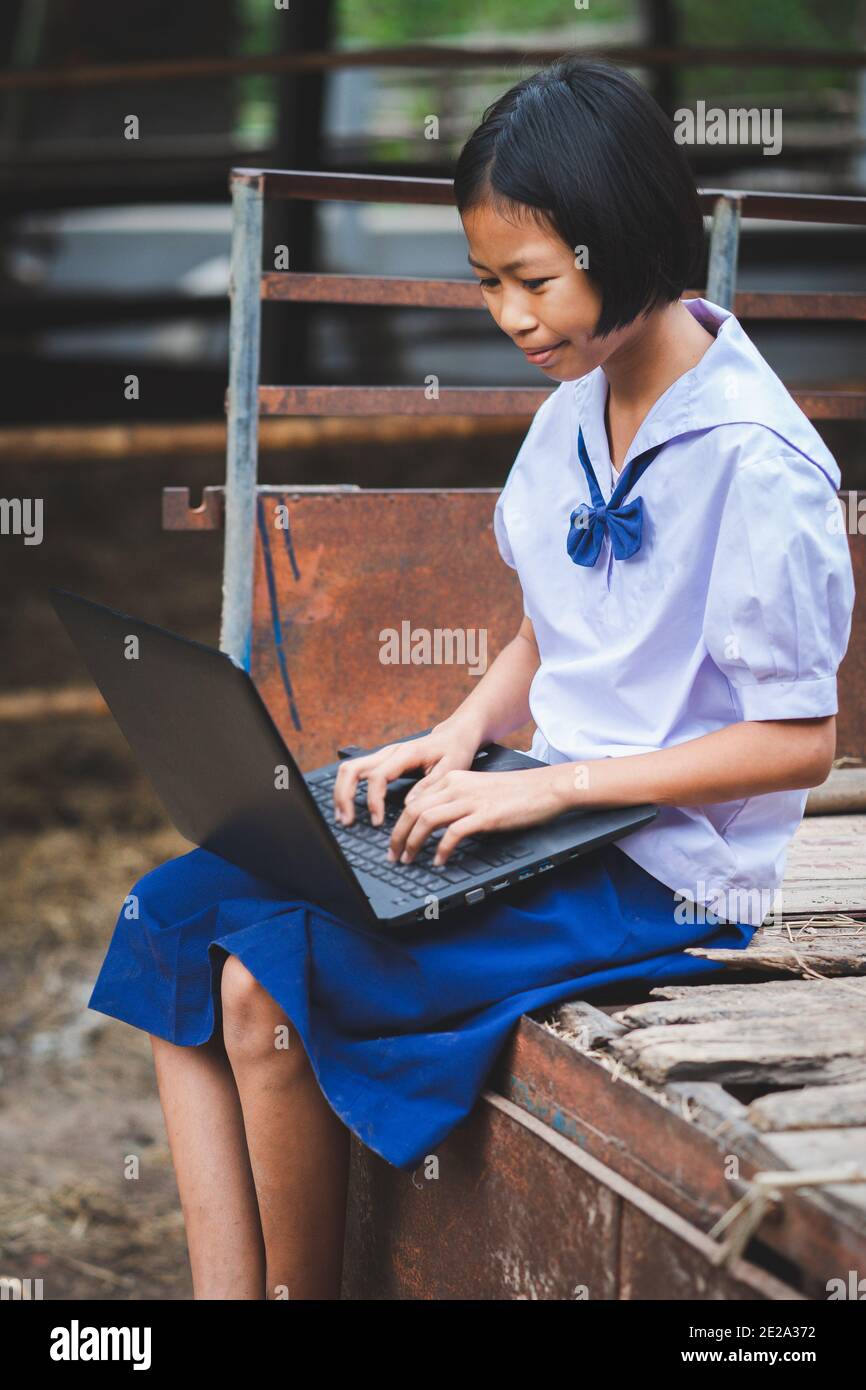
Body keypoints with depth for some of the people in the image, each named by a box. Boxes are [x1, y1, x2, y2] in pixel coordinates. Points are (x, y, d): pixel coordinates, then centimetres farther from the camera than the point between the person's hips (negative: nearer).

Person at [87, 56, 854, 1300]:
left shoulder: (754, 462, -19)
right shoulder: (572, 412, 7)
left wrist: (554, 783, -21)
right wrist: (465, 731, -2)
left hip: (664, 864, -9)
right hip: (549, 811, 9)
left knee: (274, 985, -22)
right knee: (176, 913, -3)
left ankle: (302, 1293, 0)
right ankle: (225, 1295, -6)